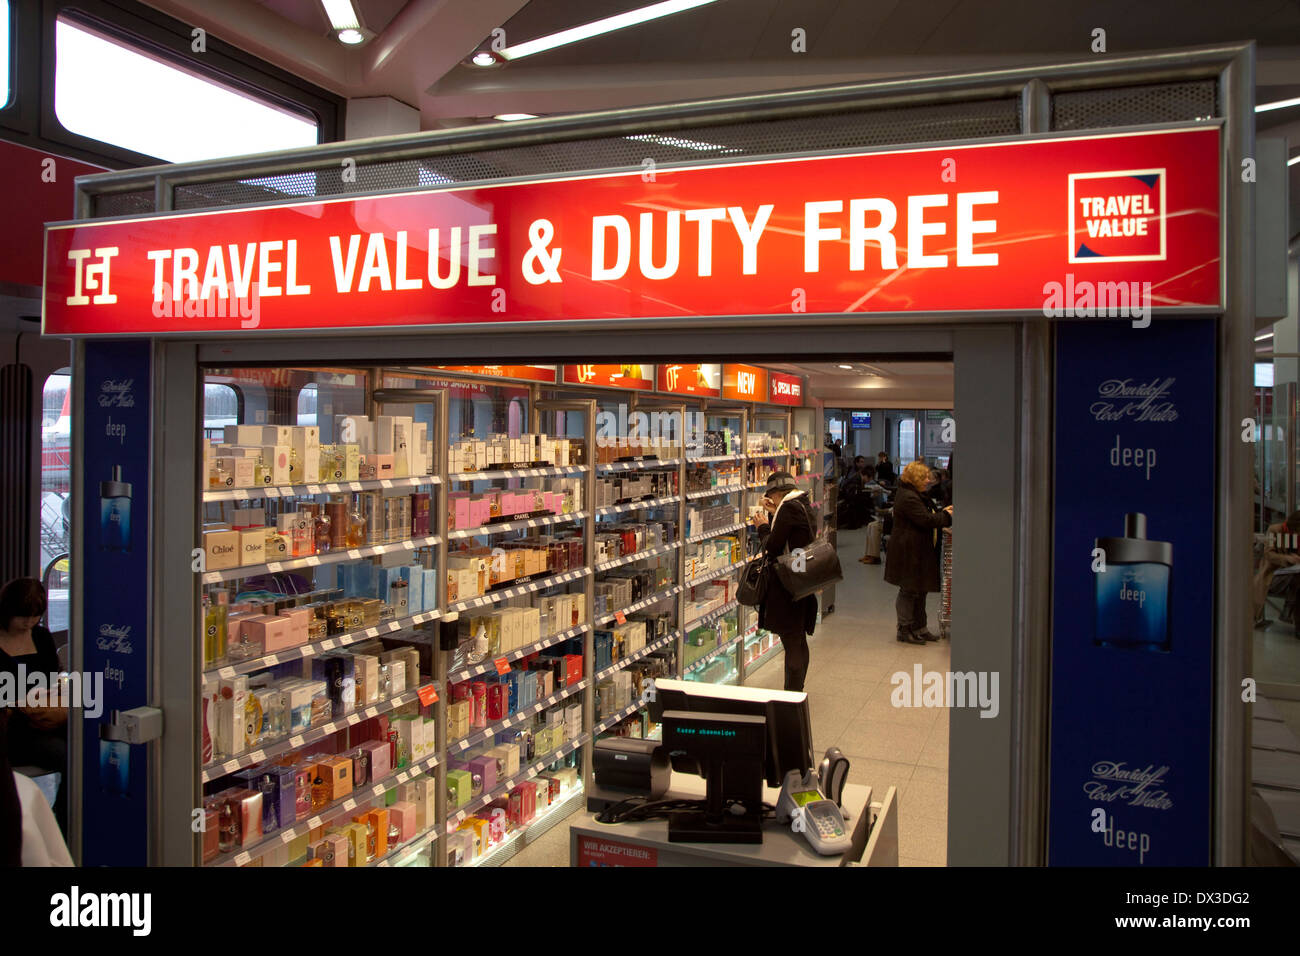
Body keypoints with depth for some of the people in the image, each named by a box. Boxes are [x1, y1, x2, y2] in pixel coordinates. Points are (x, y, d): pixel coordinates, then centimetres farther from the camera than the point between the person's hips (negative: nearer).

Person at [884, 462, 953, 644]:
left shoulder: (914, 495, 17)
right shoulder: (908, 498, -19)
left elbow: (925, 517, 22)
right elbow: (926, 520, -22)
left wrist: (942, 513, 7)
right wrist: (946, 516, -8)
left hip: (917, 552, 11)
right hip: (909, 553, -11)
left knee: (920, 590, 15)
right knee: (909, 591, -3)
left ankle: (919, 628, 24)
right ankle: (904, 630, 6)